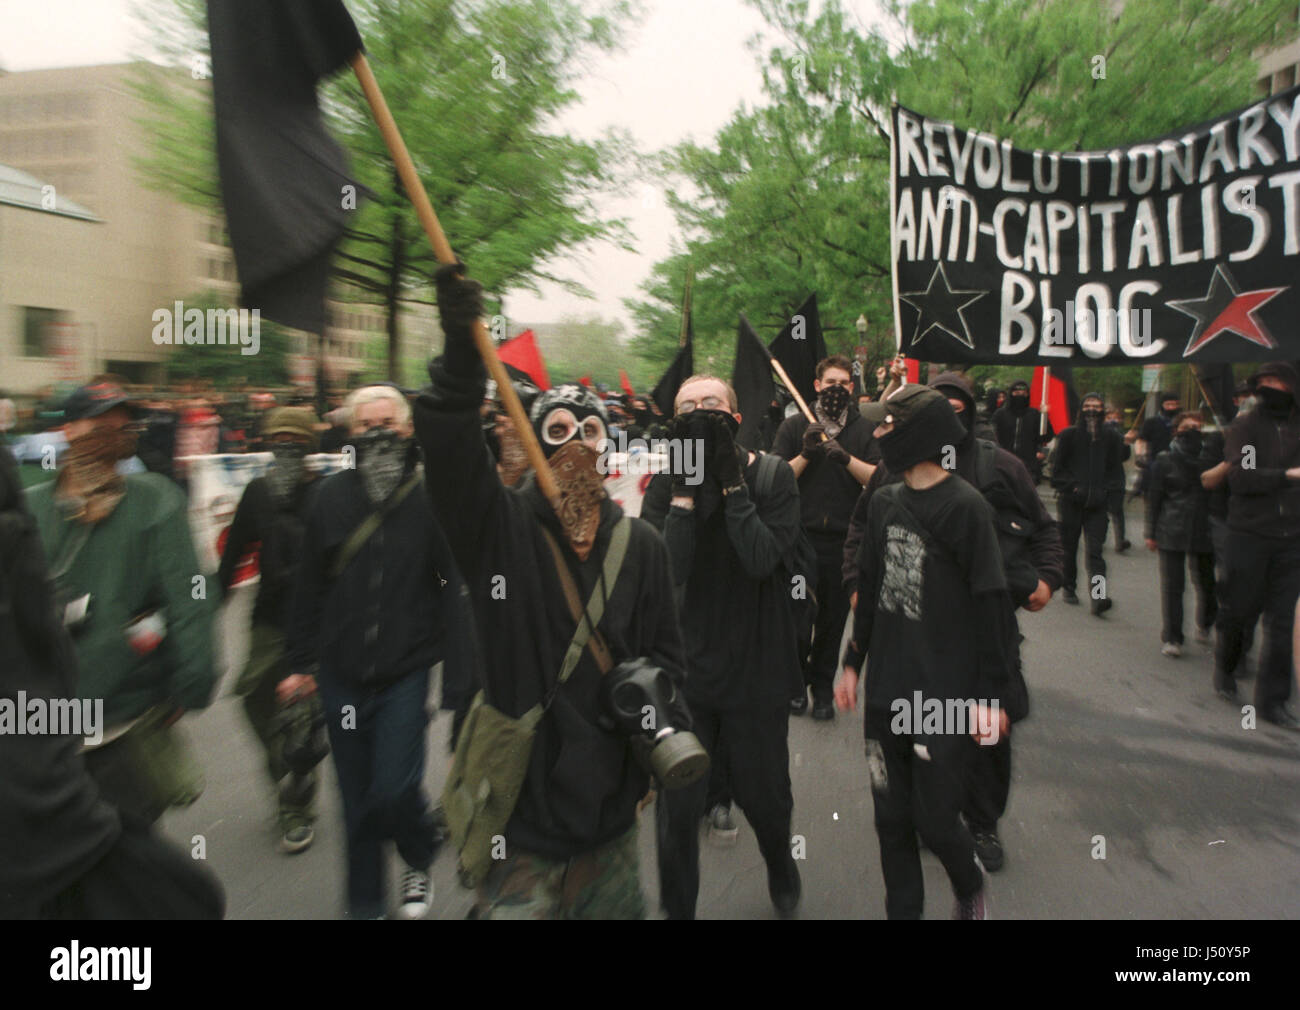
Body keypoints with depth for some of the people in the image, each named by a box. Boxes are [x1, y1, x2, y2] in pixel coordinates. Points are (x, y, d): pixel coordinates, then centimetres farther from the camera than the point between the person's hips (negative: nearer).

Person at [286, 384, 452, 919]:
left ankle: (421, 855, 29)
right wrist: (302, 662, 9)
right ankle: (365, 903, 34)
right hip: (342, 673, 3)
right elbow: (309, 586, 7)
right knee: (357, 799, 13)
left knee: (394, 790, -6)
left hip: (406, 671, -3)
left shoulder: (432, 496, -6)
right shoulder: (331, 495, 2)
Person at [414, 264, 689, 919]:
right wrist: (461, 354, -36)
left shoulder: (640, 544, 3)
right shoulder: (500, 525, -6)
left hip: (609, 800, 4)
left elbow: (664, 650, 11)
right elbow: (451, 454, -24)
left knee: (616, 909, 20)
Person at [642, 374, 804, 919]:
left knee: (762, 793, 18)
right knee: (678, 807, 6)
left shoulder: (772, 475, -7)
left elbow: (762, 558, -23)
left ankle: (780, 864, 52)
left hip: (757, 669, 0)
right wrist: (686, 487, -21)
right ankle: (677, 907, 31)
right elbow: (665, 571, -18)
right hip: (685, 670, 1)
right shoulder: (665, 483, -4)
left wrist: (730, 478, -21)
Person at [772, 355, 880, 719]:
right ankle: (797, 682, 25)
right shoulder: (794, 426, 5)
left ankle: (823, 688, 25)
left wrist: (846, 458, -17)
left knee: (833, 619, 9)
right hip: (800, 537, -1)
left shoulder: (863, 430, 8)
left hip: (843, 541, 1)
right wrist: (804, 455, -15)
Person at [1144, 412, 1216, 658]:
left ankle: (1204, 625, 35)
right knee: (1172, 585, -3)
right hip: (1172, 533, -2)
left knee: (1207, 583, 9)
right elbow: (1153, 498, 3)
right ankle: (1171, 638, 5)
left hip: (1204, 533, 3)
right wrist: (1151, 533, -1)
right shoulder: (1164, 460, 2)